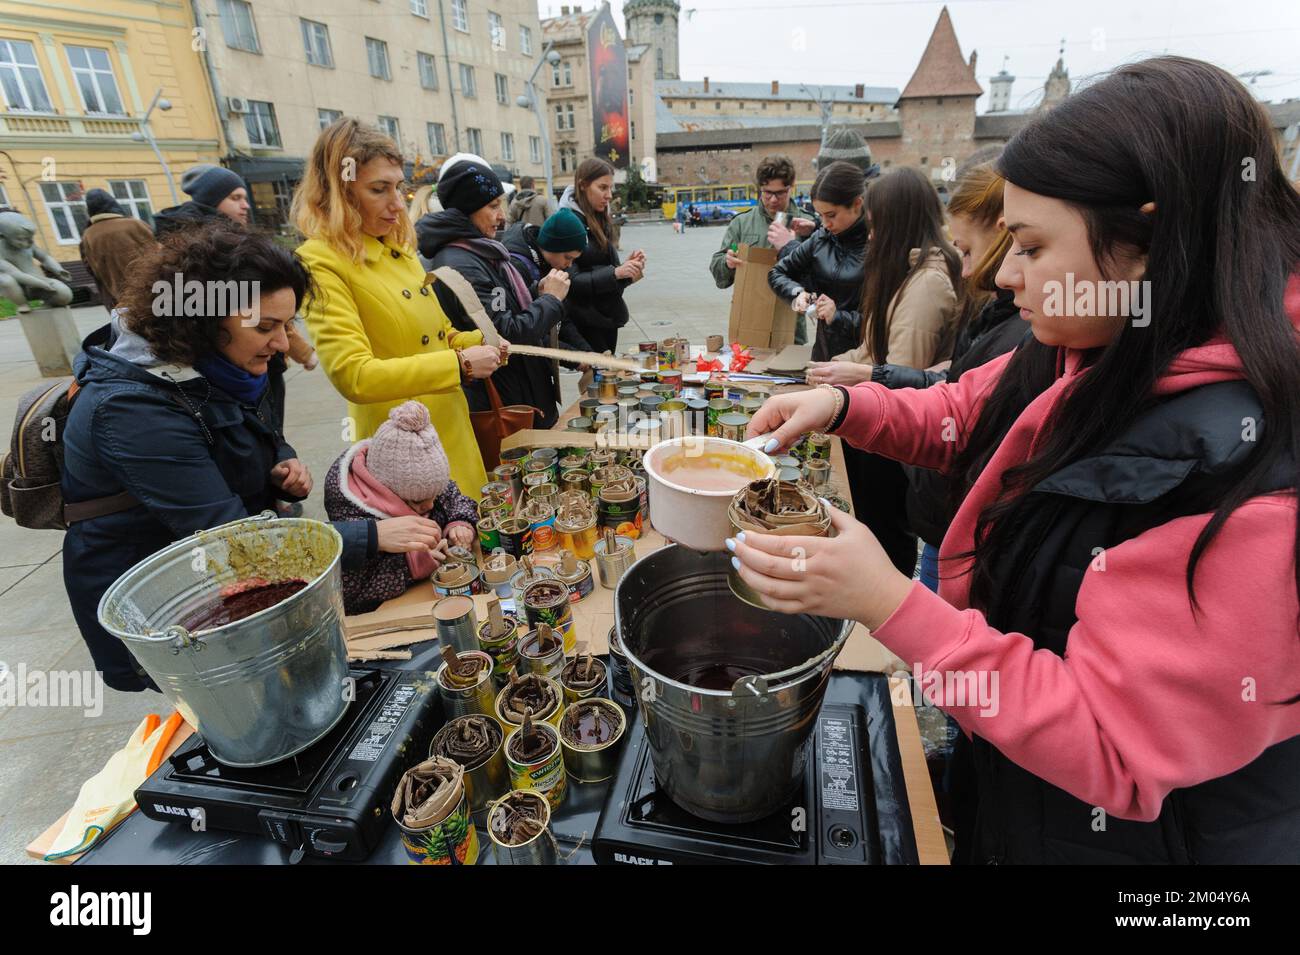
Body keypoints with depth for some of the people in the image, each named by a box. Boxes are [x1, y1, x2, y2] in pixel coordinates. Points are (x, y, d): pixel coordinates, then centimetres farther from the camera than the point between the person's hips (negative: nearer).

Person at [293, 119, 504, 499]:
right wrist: (458, 364, -21)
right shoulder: (322, 263, -13)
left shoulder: (398, 247, 11)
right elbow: (354, 376, -23)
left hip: (454, 433, 8)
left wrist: (477, 342, 0)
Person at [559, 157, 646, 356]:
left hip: (607, 318, 8)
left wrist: (626, 268, -4)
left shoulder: (597, 220, 12)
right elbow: (570, 281, -20)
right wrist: (614, 273, -26)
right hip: (586, 323, -8)